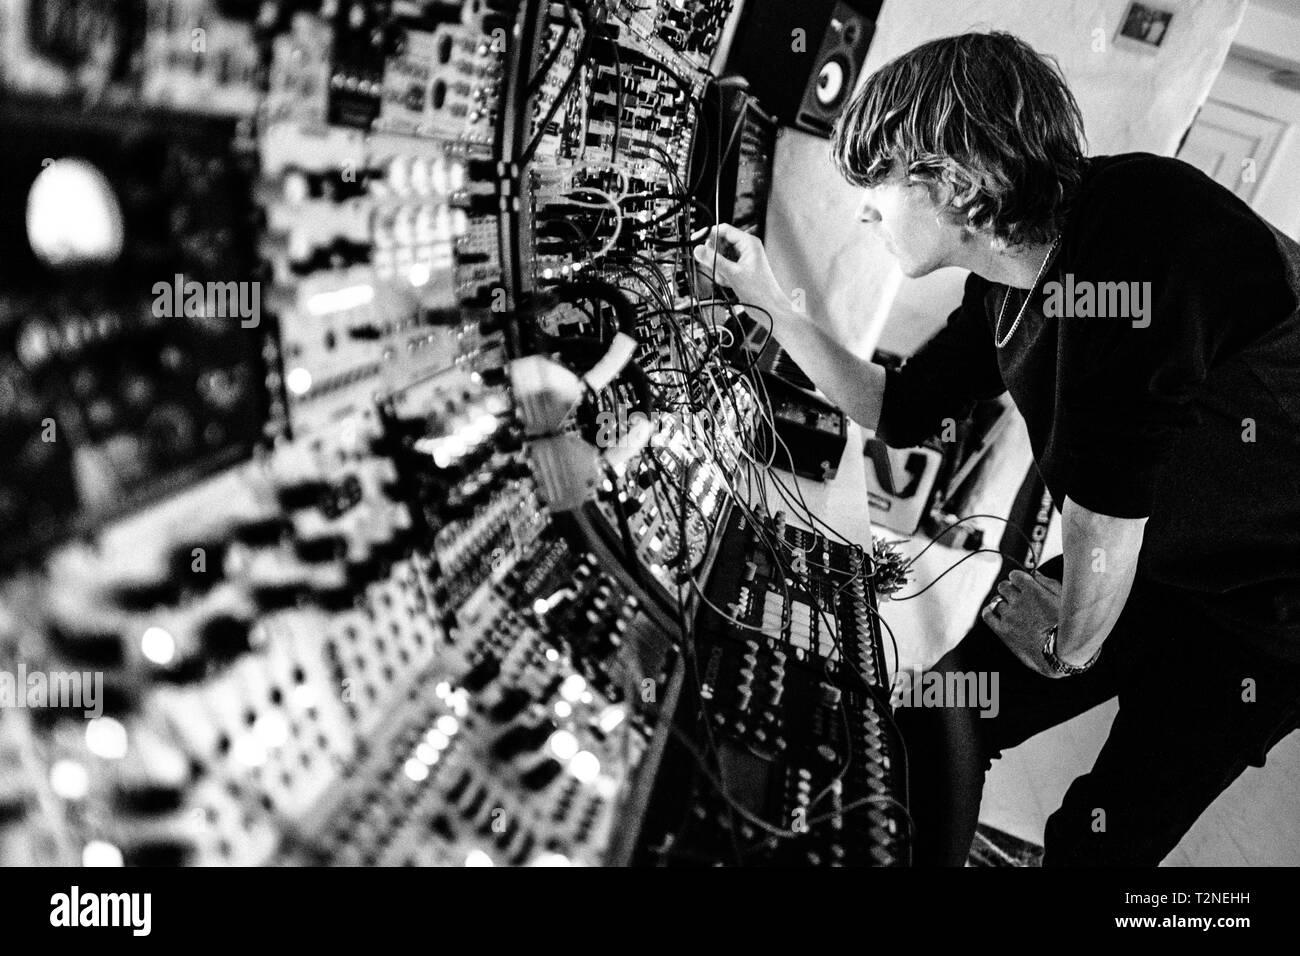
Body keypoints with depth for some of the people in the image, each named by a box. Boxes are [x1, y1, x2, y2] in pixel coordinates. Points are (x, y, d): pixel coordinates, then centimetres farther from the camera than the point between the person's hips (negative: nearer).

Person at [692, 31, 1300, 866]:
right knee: (941, 716, 7)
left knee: (1100, 841, 2)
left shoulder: (1133, 224, -32)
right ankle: (935, 853, 31)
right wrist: (770, 300, 4)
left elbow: (1105, 492, -30)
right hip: (1143, 565, 7)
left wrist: (1070, 643, -12)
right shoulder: (1004, 285, -6)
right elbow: (897, 409, 8)